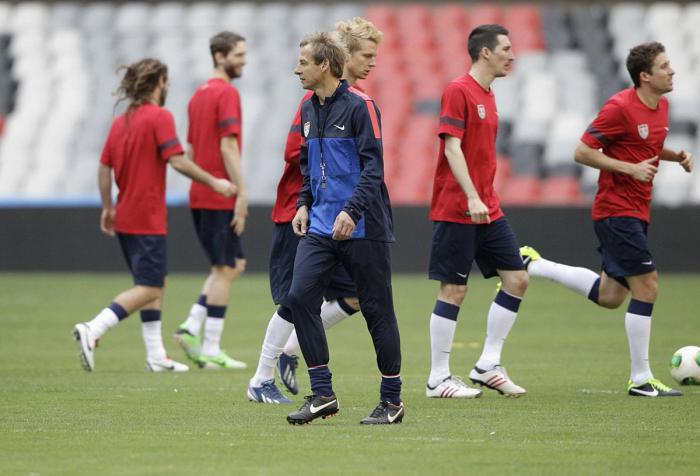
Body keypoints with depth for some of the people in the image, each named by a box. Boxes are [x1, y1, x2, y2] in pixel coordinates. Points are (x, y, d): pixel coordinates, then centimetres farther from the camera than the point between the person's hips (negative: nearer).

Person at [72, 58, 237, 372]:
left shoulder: (121, 121, 12)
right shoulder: (159, 117, -10)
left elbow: (104, 167, 13)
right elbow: (177, 161, -19)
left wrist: (108, 208, 20)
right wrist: (214, 183, -11)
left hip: (125, 217, 9)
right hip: (147, 220, -9)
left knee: (155, 284, 15)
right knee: (148, 290, -8)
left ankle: (156, 357, 13)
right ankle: (92, 330, -23)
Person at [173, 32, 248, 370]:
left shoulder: (199, 95, 16)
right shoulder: (226, 94, -11)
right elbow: (228, 146, -18)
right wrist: (241, 194, -18)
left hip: (200, 196, 9)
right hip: (221, 199, -9)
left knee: (233, 265, 16)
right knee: (225, 270, -2)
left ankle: (191, 328, 3)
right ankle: (211, 351, -1)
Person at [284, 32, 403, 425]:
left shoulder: (360, 106, -10)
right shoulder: (309, 109, 12)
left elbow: (374, 166, -15)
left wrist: (351, 212, -24)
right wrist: (304, 205, 11)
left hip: (363, 228, -7)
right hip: (321, 226, 7)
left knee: (377, 310, 0)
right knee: (300, 296, -8)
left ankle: (392, 400, 12)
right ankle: (323, 394, -3)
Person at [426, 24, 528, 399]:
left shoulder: (487, 95, 15)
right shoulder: (458, 91, -11)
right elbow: (452, 148, -18)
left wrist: (487, 200, 19)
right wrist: (472, 199, -25)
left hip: (487, 210, 9)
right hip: (456, 210, -9)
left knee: (517, 279, 3)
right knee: (454, 290, -4)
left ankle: (488, 366, 9)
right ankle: (438, 380, 3)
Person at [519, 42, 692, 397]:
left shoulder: (661, 106, 9)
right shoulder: (620, 107, -17)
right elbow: (583, 153, -15)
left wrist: (676, 156, 6)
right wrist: (631, 168, -20)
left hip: (636, 213, 9)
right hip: (617, 210, -9)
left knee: (610, 296, 13)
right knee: (646, 287, -10)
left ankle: (532, 264, 25)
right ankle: (640, 379, -3)